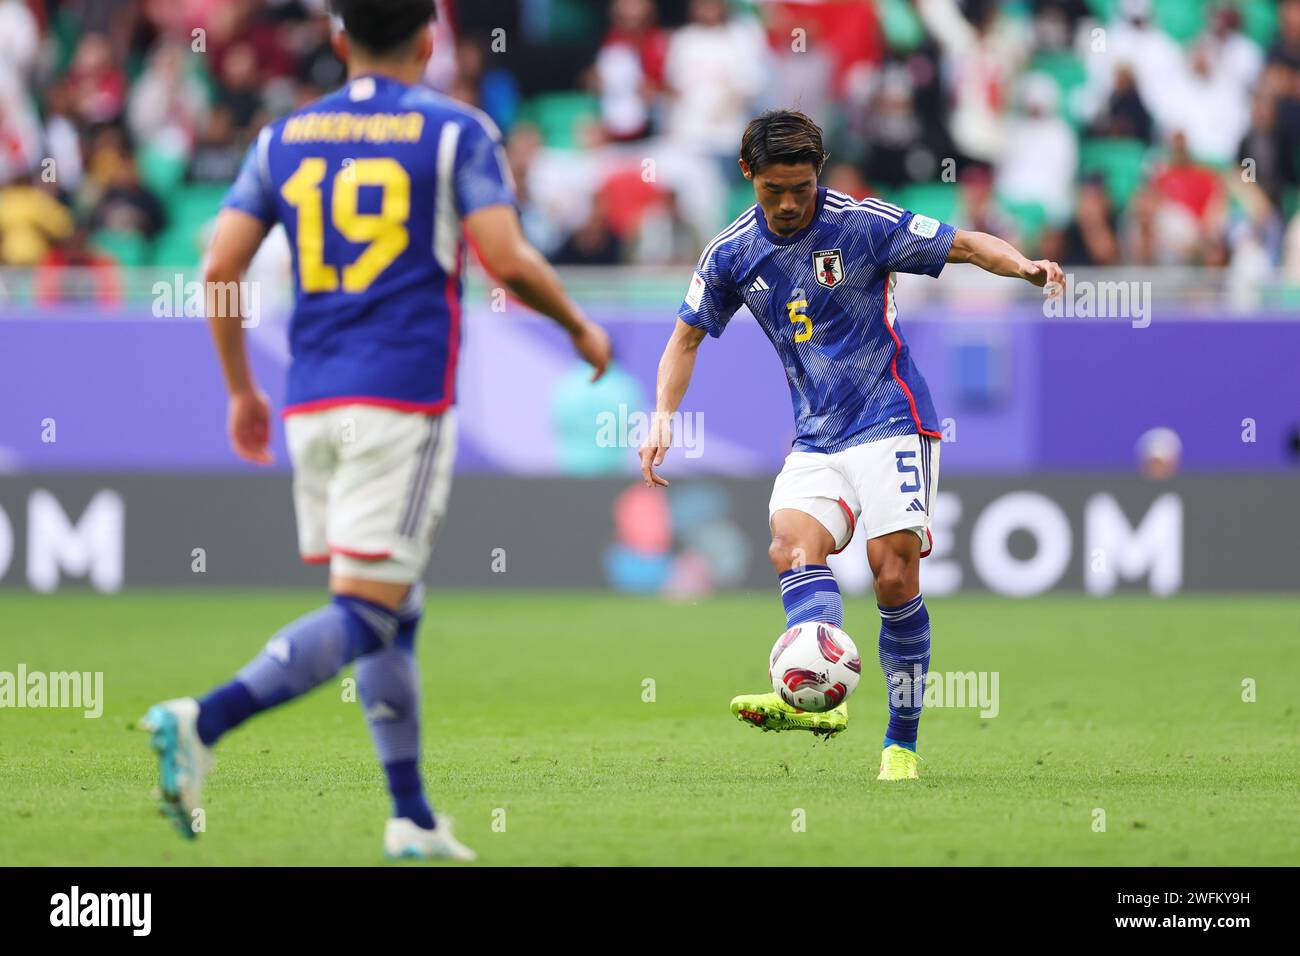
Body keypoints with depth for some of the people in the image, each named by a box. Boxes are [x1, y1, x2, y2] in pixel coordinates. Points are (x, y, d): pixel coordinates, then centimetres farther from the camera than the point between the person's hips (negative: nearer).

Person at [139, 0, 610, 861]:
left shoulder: (284, 137, 11)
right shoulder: (457, 132, -1)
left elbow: (220, 267, 6)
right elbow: (507, 260, -9)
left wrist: (241, 390, 17)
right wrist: (580, 328, 9)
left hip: (312, 402, 6)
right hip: (404, 400, -6)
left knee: (396, 610, 16)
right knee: (366, 616, -9)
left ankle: (413, 817, 15)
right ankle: (205, 721, -28)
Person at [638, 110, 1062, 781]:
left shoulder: (863, 224, -8)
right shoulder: (732, 253, 4)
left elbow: (965, 244, -2)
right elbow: (687, 337, 16)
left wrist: (1025, 266, -22)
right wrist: (663, 417, 1)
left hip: (891, 423, -4)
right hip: (814, 441, 4)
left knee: (894, 577, -13)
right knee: (793, 543, -25)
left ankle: (902, 745, -3)